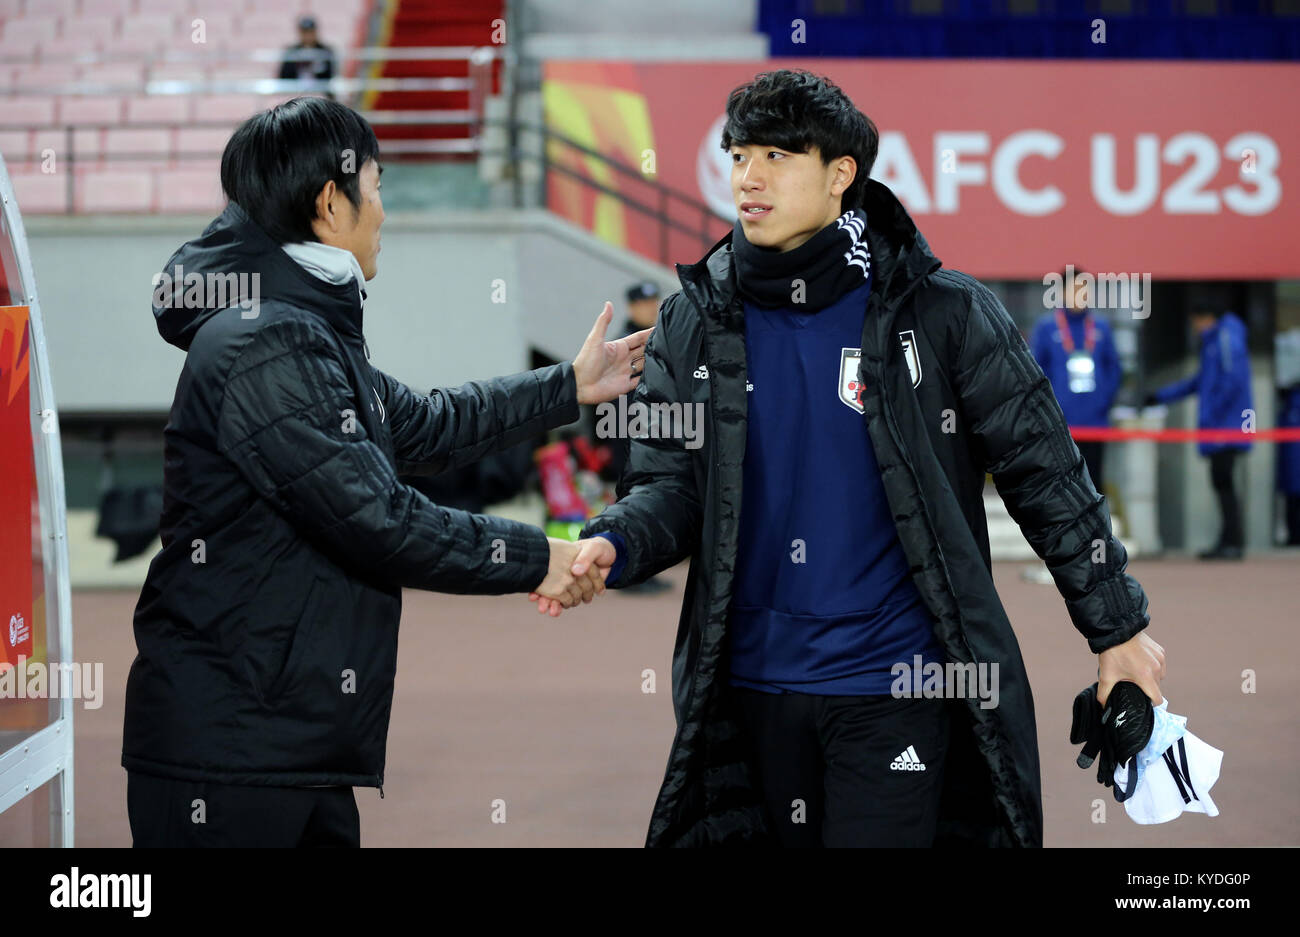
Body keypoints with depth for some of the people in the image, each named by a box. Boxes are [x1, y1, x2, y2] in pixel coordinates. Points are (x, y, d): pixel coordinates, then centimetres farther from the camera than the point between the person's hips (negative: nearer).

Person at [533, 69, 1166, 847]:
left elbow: (1044, 473, 0)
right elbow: (671, 483, 5)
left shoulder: (941, 311, -5)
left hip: (896, 687, -3)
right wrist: (612, 546, -18)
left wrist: (1119, 627, 3)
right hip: (753, 684, 4)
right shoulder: (695, 323, 4)